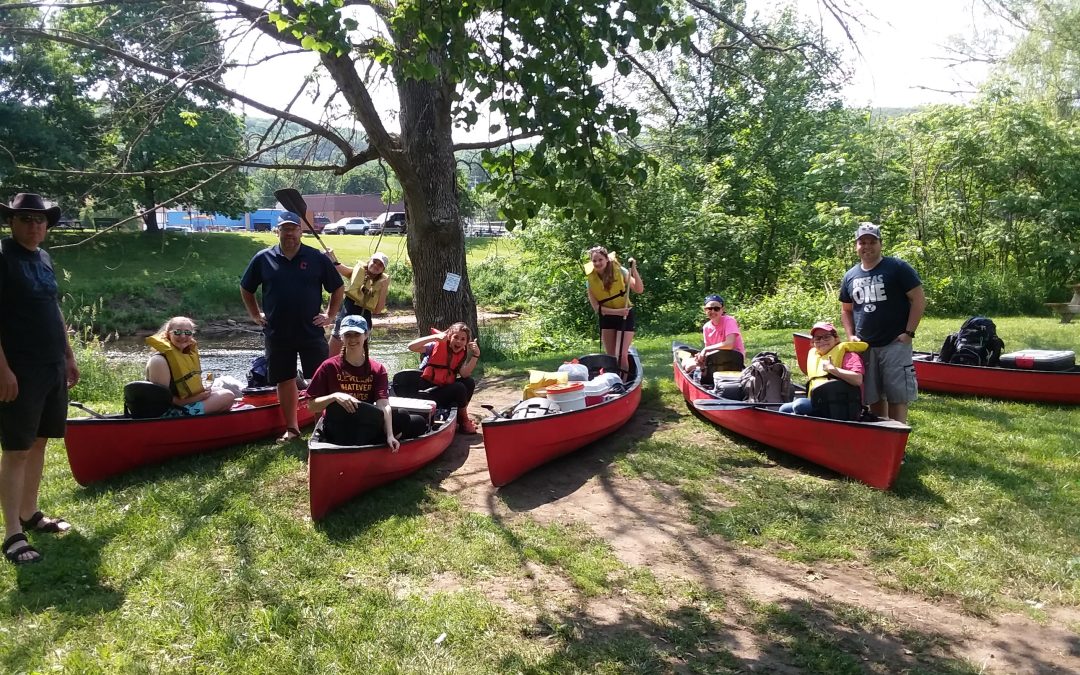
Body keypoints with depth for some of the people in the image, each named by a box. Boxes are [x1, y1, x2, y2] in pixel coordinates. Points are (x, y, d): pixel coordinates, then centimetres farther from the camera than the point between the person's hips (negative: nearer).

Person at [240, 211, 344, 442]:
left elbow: (338, 288, 8)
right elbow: (246, 289, 16)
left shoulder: (317, 258, -1)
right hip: (277, 334, 2)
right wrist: (255, 315, 9)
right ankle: (291, 428, 21)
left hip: (311, 332, -1)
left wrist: (330, 315, 2)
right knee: (285, 380, 9)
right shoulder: (263, 259, 2)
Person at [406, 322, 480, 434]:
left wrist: (476, 355, -25)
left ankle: (457, 415, 0)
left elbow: (465, 374, -15)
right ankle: (464, 421, -2)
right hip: (426, 393, -6)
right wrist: (435, 337, -33)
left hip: (444, 389, 6)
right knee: (459, 388, -22)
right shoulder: (437, 346, -11)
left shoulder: (462, 354, 4)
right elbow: (411, 347, -26)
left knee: (469, 382, -9)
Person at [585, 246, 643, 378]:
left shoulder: (619, 271, -14)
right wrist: (616, 311, -21)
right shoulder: (590, 279, -9)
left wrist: (634, 269, -30)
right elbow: (596, 307, -9)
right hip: (607, 317, 3)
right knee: (610, 356, 7)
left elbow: (639, 289, -19)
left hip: (625, 315, -3)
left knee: (622, 355, -10)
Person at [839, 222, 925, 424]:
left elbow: (919, 300, -6)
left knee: (897, 398, -5)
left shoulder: (897, 268, -5)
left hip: (895, 345, -5)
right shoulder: (850, 276, 10)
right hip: (864, 347, 5)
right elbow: (846, 310, 20)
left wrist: (909, 332, -11)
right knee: (874, 398, 12)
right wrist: (851, 335, 6)